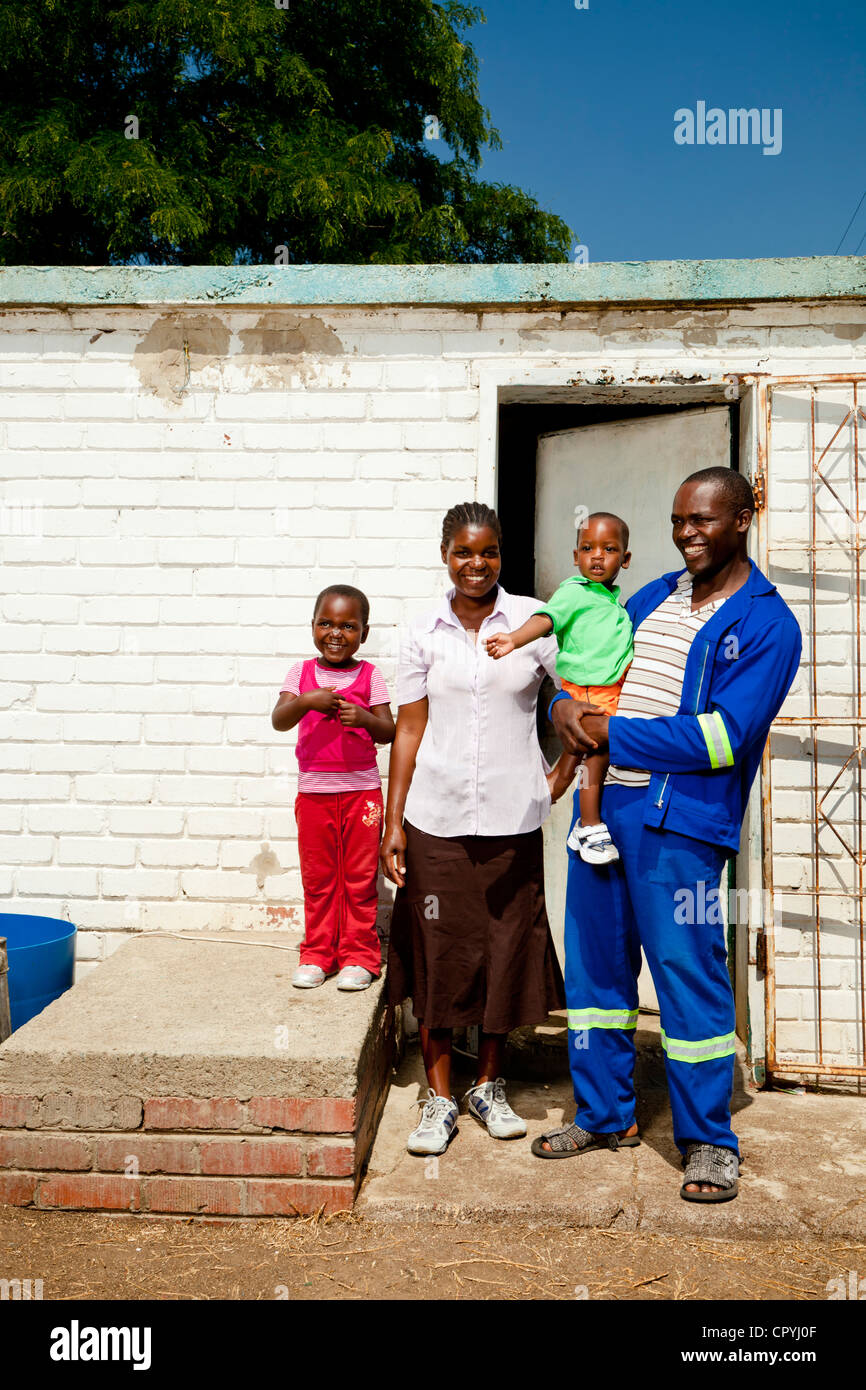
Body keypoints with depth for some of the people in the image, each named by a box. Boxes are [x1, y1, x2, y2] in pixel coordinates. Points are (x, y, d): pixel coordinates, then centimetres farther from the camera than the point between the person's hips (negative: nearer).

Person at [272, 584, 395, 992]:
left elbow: (389, 732, -2)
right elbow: (278, 721, -9)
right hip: (314, 790, 1)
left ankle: (359, 956, 18)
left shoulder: (369, 675, 1)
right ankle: (317, 954, 23)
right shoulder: (302, 672, 3)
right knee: (317, 878, 10)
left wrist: (364, 718, -22)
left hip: (362, 790, -1)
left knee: (360, 878, 5)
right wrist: (305, 701, -27)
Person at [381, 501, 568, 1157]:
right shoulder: (424, 634, 2)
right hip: (436, 818, 0)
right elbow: (410, 729, 3)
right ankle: (440, 1096, 22)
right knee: (439, 954, 5)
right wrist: (394, 822, 1)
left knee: (506, 950, 9)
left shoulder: (534, 620, 0)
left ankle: (491, 1085, 30)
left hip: (513, 819, 0)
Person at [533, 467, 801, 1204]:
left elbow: (721, 736, -16)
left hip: (680, 821, -6)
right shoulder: (652, 598, 15)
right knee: (596, 961, 13)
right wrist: (569, 708, -3)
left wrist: (608, 731, -15)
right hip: (602, 805, 7)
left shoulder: (768, 624, -6)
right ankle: (604, 1114, 30)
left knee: (688, 972, 1)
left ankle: (709, 1141, 21)